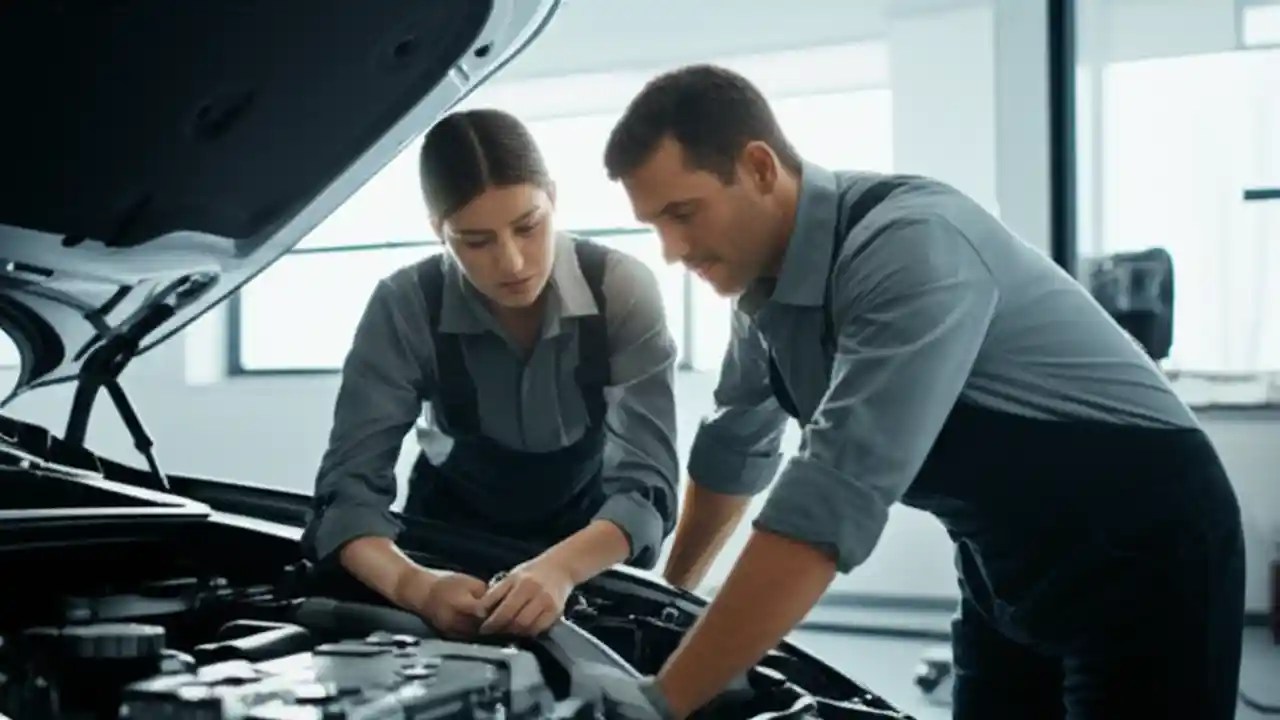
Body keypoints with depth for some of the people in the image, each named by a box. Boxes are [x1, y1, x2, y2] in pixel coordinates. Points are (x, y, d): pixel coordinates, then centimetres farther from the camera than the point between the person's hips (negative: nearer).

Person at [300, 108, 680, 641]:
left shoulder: (622, 289, -25)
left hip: (587, 539, 0)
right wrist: (418, 587, -48)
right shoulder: (404, 307, -24)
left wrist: (563, 569, -49)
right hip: (453, 531, 0)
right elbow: (347, 485, -28)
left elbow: (649, 482, -29)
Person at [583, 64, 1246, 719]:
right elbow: (734, 447, 14)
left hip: (1144, 547, -7)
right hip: (1005, 560, 8)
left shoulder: (909, 247, -30)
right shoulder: (767, 283, -3)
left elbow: (831, 501, -36)